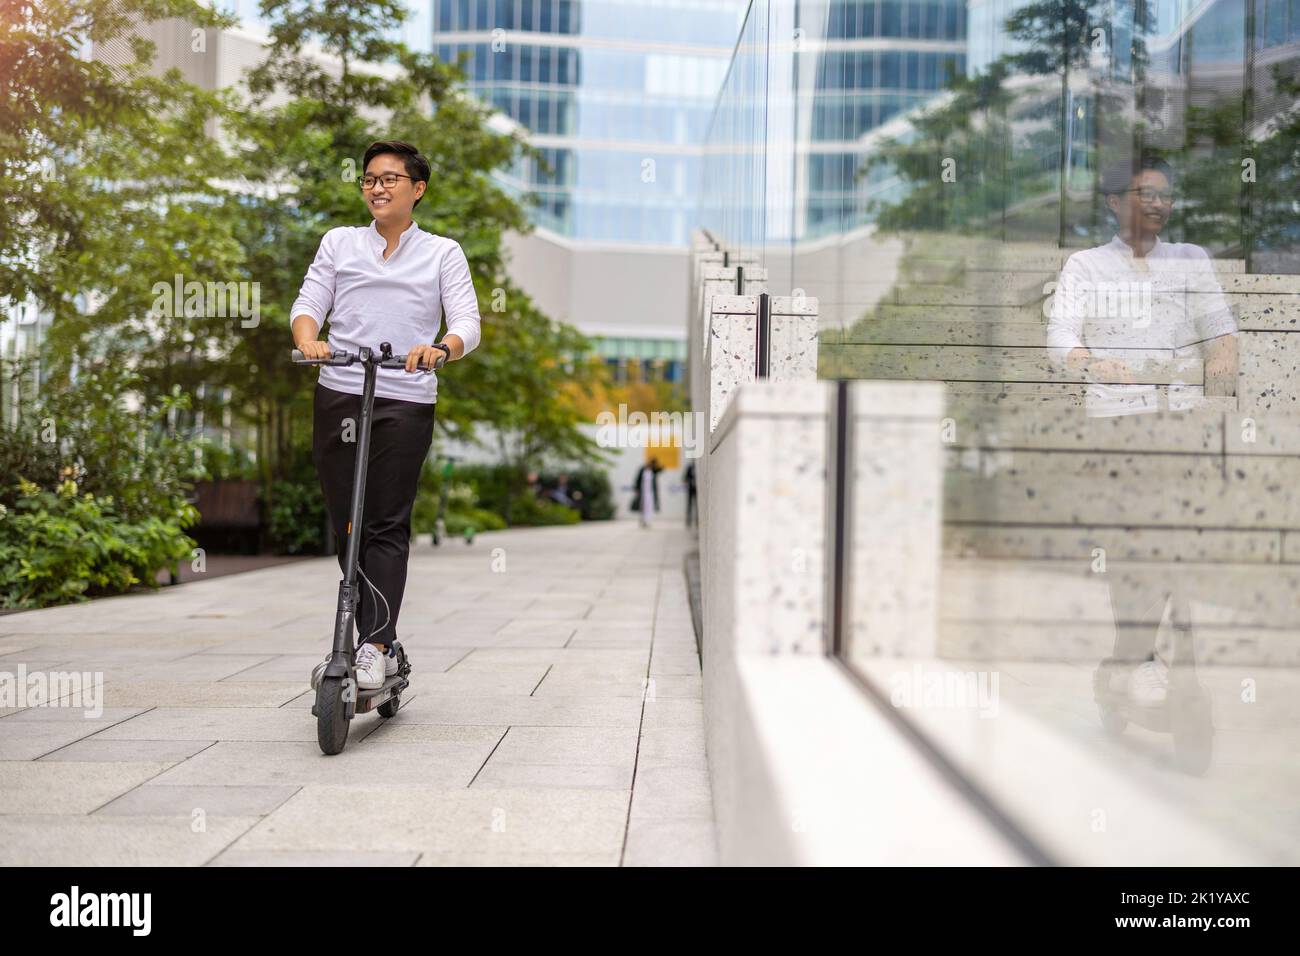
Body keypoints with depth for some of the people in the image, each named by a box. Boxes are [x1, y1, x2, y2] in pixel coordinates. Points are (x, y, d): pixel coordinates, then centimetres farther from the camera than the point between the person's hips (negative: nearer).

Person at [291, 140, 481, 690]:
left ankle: (374, 647, -11)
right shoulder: (339, 243, 16)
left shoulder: (442, 253, 9)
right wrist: (307, 340, -18)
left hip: (407, 403, -3)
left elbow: (467, 323, -2)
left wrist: (440, 350, -25)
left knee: (386, 527, -10)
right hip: (338, 397, 3)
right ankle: (383, 644, 13)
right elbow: (309, 303, 6)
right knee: (346, 526, 3)